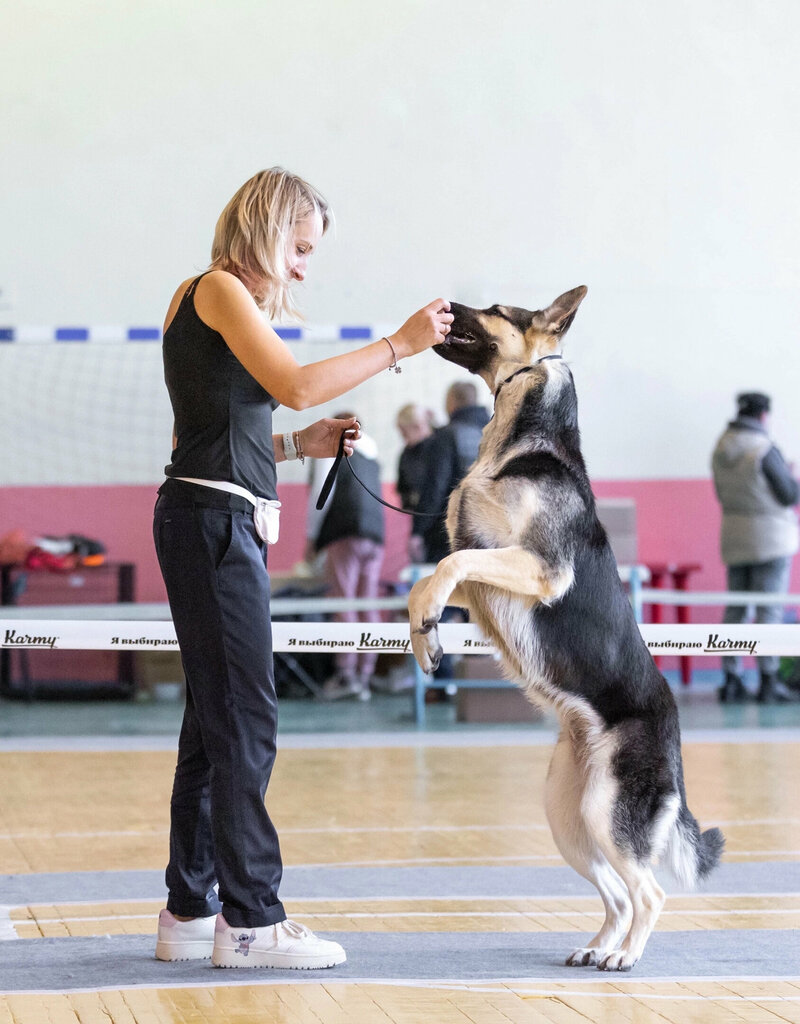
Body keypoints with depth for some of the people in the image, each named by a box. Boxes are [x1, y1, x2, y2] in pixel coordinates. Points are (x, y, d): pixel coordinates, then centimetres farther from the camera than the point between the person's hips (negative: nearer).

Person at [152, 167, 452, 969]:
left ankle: (188, 913, 14)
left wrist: (299, 446, 11)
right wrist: (398, 345, -11)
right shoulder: (217, 289, -6)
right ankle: (250, 919, -6)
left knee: (215, 723, 10)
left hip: (223, 526, 10)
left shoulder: (224, 302, 22)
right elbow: (295, 384, -17)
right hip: (212, 520, -10)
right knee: (244, 720, -9)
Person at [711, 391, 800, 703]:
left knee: (734, 609, 9)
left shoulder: (720, 449, 4)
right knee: (769, 609, -3)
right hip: (771, 537, -6)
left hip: (734, 537, 6)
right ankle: (769, 680, -4)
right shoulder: (764, 449, -16)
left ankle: (731, 680, 8)